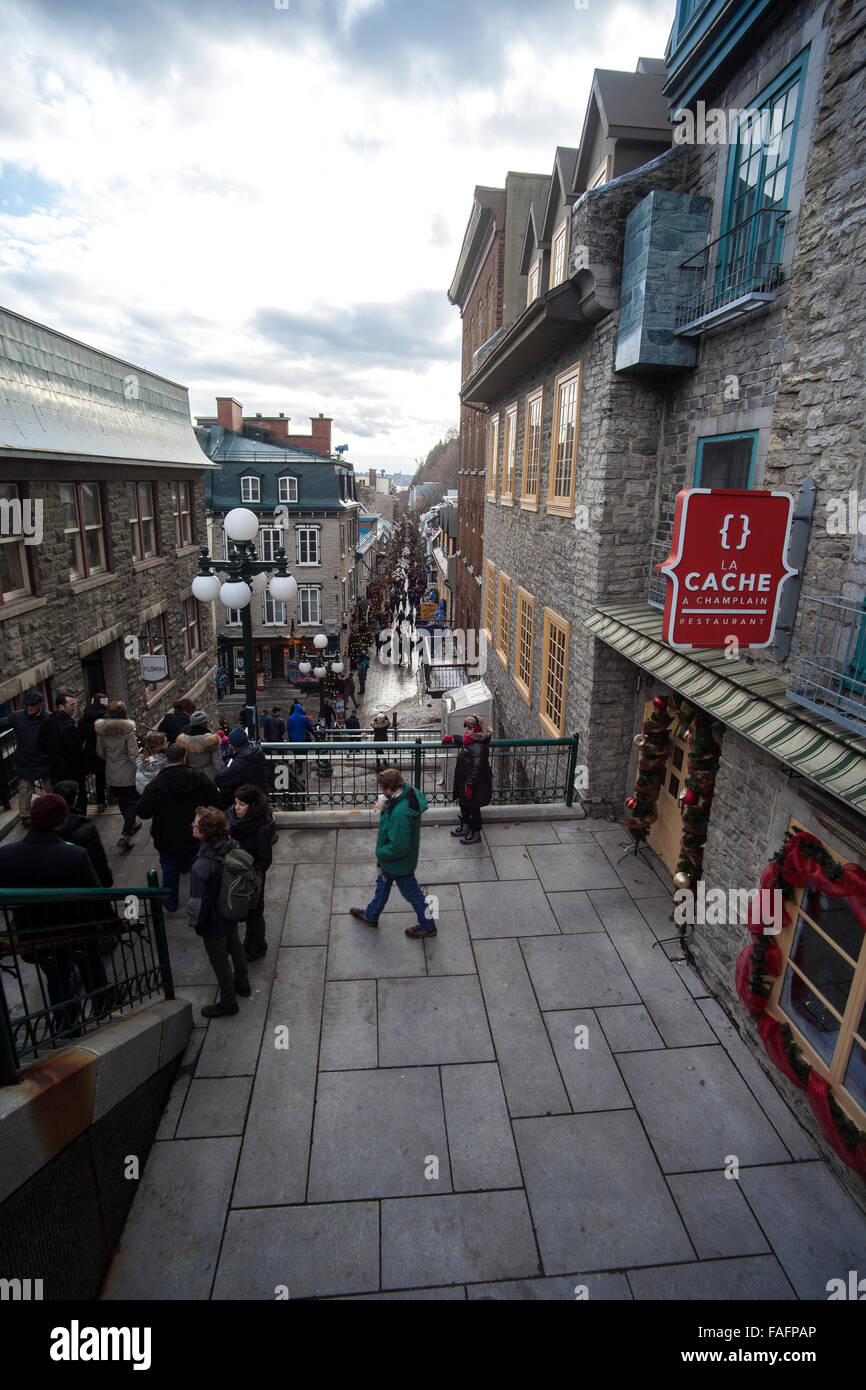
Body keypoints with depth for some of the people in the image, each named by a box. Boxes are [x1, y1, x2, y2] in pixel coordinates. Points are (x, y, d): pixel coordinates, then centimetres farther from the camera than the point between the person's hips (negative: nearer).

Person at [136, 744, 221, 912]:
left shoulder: (156, 785, -17)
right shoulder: (201, 780, -13)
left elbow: (143, 813, -11)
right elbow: (216, 804, -8)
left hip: (168, 840, -1)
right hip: (196, 838, 1)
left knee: (170, 869, 20)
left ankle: (170, 902, 35)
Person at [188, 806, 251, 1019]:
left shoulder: (201, 868, -38)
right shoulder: (232, 846, -17)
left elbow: (198, 903, -27)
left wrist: (194, 922, -6)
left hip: (213, 922, -7)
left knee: (219, 960, 15)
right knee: (235, 947, 28)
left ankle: (228, 1003, 36)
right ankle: (242, 985, 51)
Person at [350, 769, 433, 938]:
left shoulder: (400, 814, -41)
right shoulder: (411, 792, -13)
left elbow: (399, 847, -33)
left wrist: (380, 853, -17)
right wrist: (385, 808, -4)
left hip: (399, 863, -9)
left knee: (412, 893, 14)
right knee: (382, 884, 29)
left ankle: (428, 927, 37)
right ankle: (371, 915, 53)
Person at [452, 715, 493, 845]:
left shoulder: (478, 747, -30)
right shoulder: (469, 741, 0)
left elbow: (476, 769, -28)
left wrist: (469, 786, -24)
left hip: (475, 786, -9)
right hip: (464, 782, 9)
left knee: (473, 808, 8)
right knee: (464, 805, 24)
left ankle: (476, 834, 27)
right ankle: (465, 827, 44)